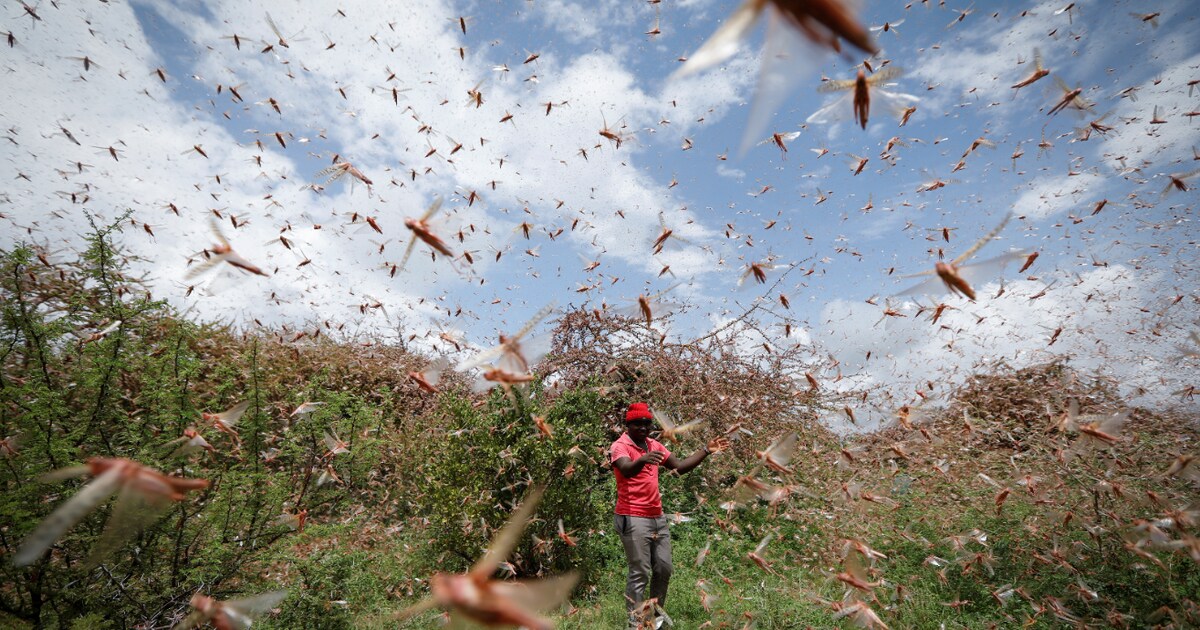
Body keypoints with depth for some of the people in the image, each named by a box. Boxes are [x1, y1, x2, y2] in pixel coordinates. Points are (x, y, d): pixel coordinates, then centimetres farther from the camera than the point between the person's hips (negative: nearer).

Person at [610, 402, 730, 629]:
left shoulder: (654, 445, 11)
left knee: (664, 568, 13)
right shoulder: (620, 446, -12)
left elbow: (679, 466, 15)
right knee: (640, 572, -5)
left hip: (657, 517, 8)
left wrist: (706, 451, 7)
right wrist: (642, 460, -53)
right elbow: (626, 469, -32)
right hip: (633, 518, -7)